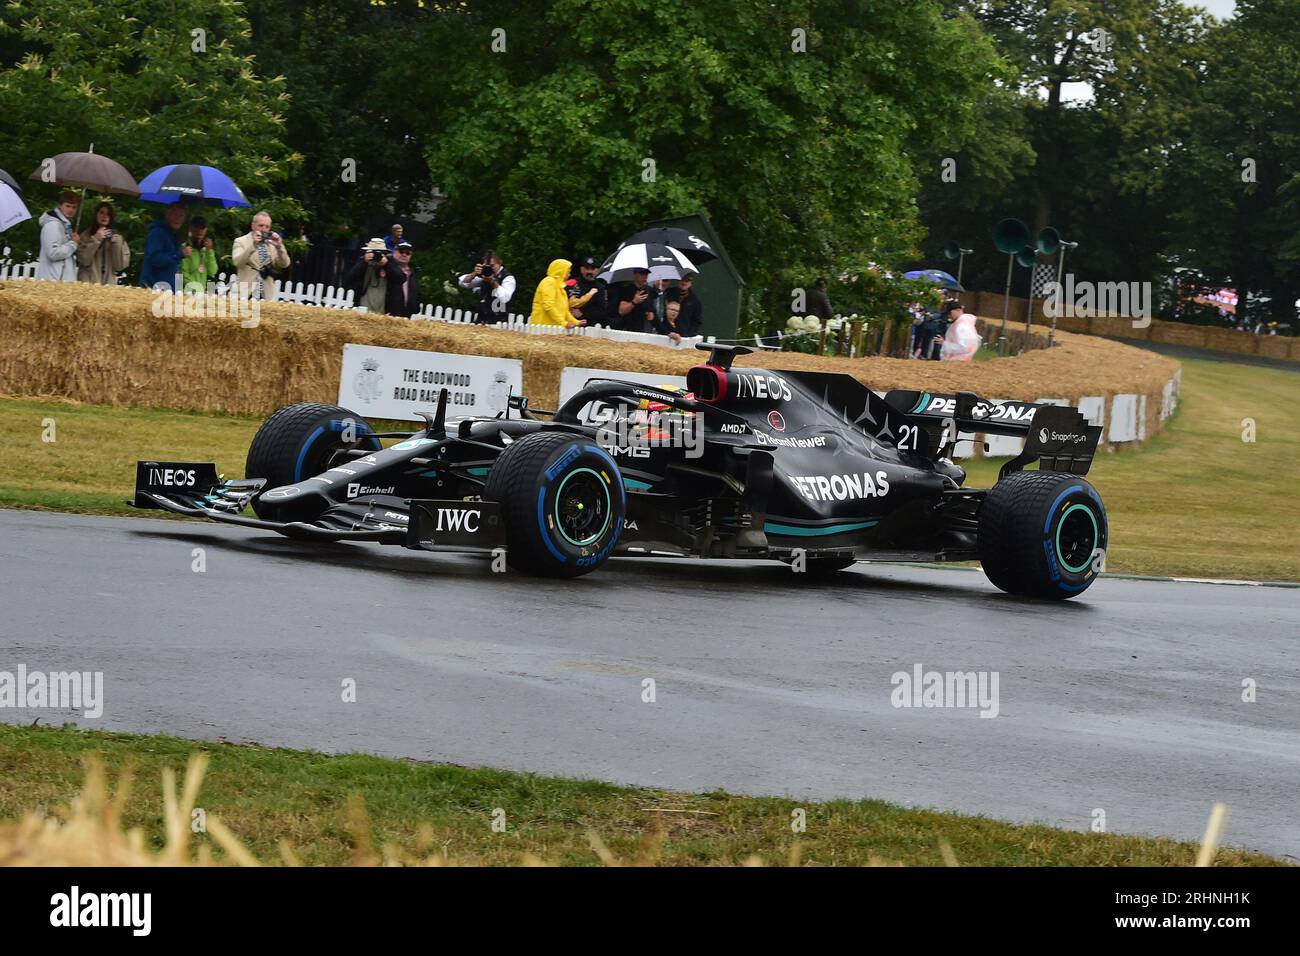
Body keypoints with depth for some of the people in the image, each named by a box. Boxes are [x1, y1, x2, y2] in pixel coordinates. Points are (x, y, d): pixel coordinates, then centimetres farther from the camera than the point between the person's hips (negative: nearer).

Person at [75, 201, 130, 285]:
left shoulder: (116, 237, 8)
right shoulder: (86, 236, 3)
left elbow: (120, 265, 0)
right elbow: (83, 260, -10)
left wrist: (116, 244, -11)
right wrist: (95, 240, -13)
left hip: (109, 284, 2)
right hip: (87, 284, -2)